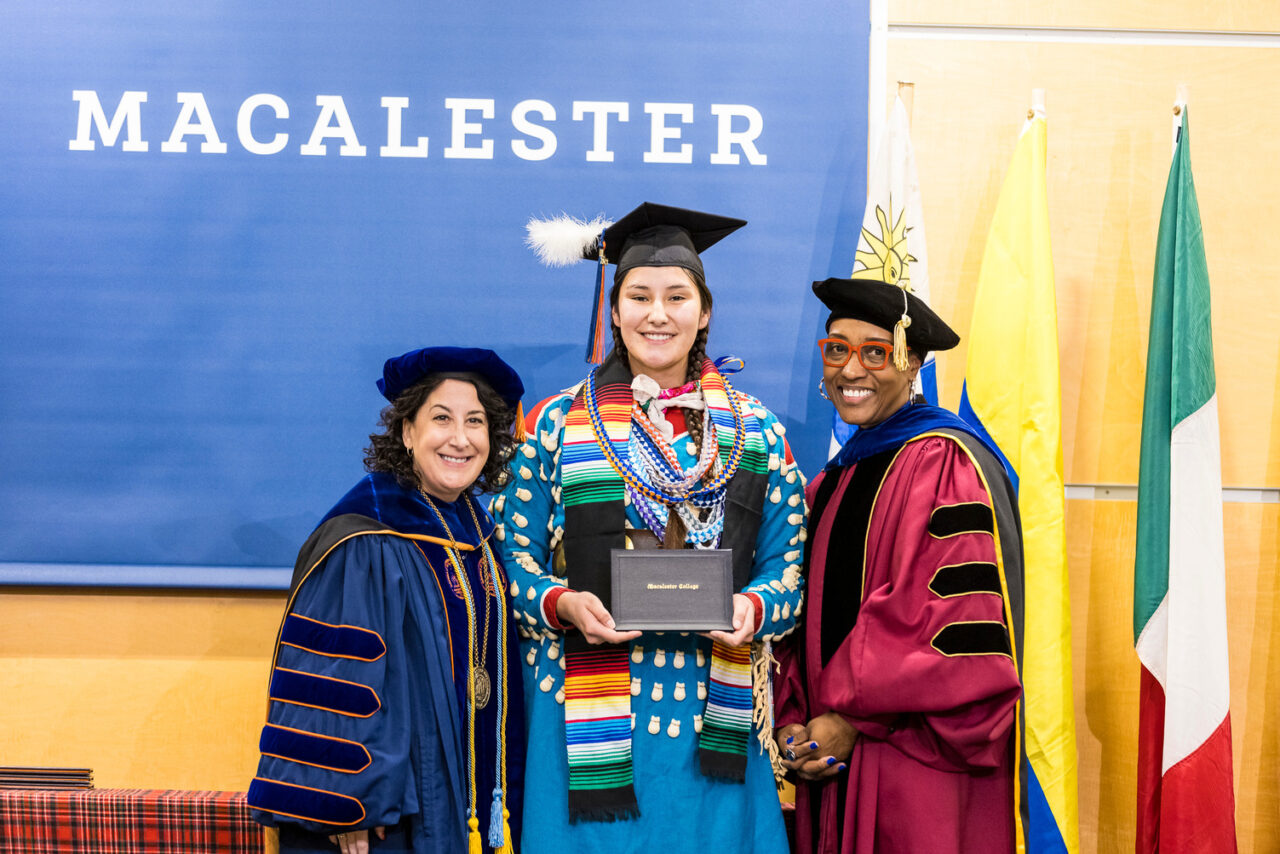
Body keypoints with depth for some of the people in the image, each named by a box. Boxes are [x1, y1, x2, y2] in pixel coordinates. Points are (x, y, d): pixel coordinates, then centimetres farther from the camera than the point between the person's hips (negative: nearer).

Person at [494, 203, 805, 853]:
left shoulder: (756, 432, 6)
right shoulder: (559, 424, 3)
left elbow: (788, 567, 6)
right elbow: (514, 555, 3)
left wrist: (752, 608, -15)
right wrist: (564, 603, -16)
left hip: (715, 709, 1)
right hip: (590, 711, -1)